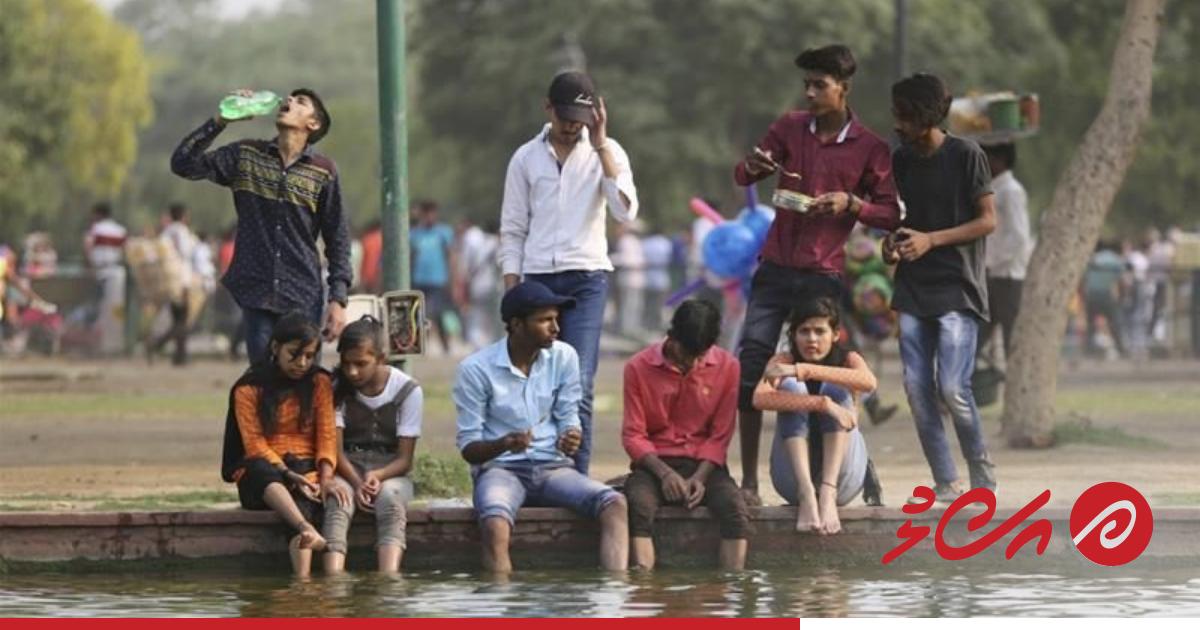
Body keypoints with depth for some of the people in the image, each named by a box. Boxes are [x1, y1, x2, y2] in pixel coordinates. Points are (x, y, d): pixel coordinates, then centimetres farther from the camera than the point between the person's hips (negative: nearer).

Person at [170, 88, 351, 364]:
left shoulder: (323, 171, 3)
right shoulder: (246, 155, 8)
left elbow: (337, 240, 5)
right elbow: (183, 164, 1)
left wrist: (338, 300, -3)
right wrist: (220, 120, -5)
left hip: (303, 300, -1)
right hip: (257, 296, 1)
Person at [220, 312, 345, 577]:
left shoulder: (319, 383, 11)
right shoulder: (248, 389, 2)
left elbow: (327, 435, 2)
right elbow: (255, 443, -7)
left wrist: (326, 478, -17)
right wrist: (288, 475, -23)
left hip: (307, 469, 1)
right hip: (260, 482, -1)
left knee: (303, 503, -36)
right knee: (261, 469, -40)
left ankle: (302, 580, -56)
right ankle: (306, 528, -65)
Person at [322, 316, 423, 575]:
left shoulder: (407, 391, -5)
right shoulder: (337, 389, 0)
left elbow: (405, 459, -5)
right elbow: (336, 449, -5)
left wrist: (378, 476, -26)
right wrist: (357, 483, -24)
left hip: (390, 471, -1)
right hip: (348, 469, 1)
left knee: (391, 497, -36)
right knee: (337, 499, -34)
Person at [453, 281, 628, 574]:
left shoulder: (564, 357, 3)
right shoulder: (475, 369, -7)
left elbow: (568, 419, 10)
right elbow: (468, 448, -4)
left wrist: (571, 440, -17)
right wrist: (504, 444, -28)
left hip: (552, 467, 4)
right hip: (500, 469, -4)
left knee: (615, 504, -24)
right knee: (495, 526, -37)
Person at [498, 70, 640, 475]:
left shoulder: (606, 153, 6)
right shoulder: (526, 158, 10)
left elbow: (626, 212, -10)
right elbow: (512, 231, 12)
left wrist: (601, 146, -11)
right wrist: (512, 293, 3)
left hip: (587, 278, -2)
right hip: (537, 278, 2)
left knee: (578, 385, -13)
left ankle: (576, 476, -15)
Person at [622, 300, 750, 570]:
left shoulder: (726, 367, 0)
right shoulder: (639, 367, -3)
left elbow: (720, 435, 3)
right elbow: (633, 435, -2)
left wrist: (700, 477, -13)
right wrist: (664, 473, -18)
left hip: (703, 464, 1)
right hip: (654, 463, -1)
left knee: (736, 509, -30)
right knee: (639, 507, -35)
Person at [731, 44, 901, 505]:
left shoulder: (870, 149, -1)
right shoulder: (790, 128, 7)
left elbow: (891, 215, 2)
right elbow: (742, 178, 12)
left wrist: (850, 203, -16)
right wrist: (752, 166, -12)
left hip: (824, 276, -3)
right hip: (776, 271, 3)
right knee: (750, 368, -6)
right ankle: (749, 481, -2)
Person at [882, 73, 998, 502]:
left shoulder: (966, 156, -7)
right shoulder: (900, 160, 10)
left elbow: (987, 221, -6)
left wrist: (930, 240, -15)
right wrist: (891, 244, 0)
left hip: (957, 289, -6)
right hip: (913, 290, 6)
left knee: (952, 388, -14)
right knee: (917, 387, -1)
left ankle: (982, 473, 6)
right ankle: (945, 483, 7)